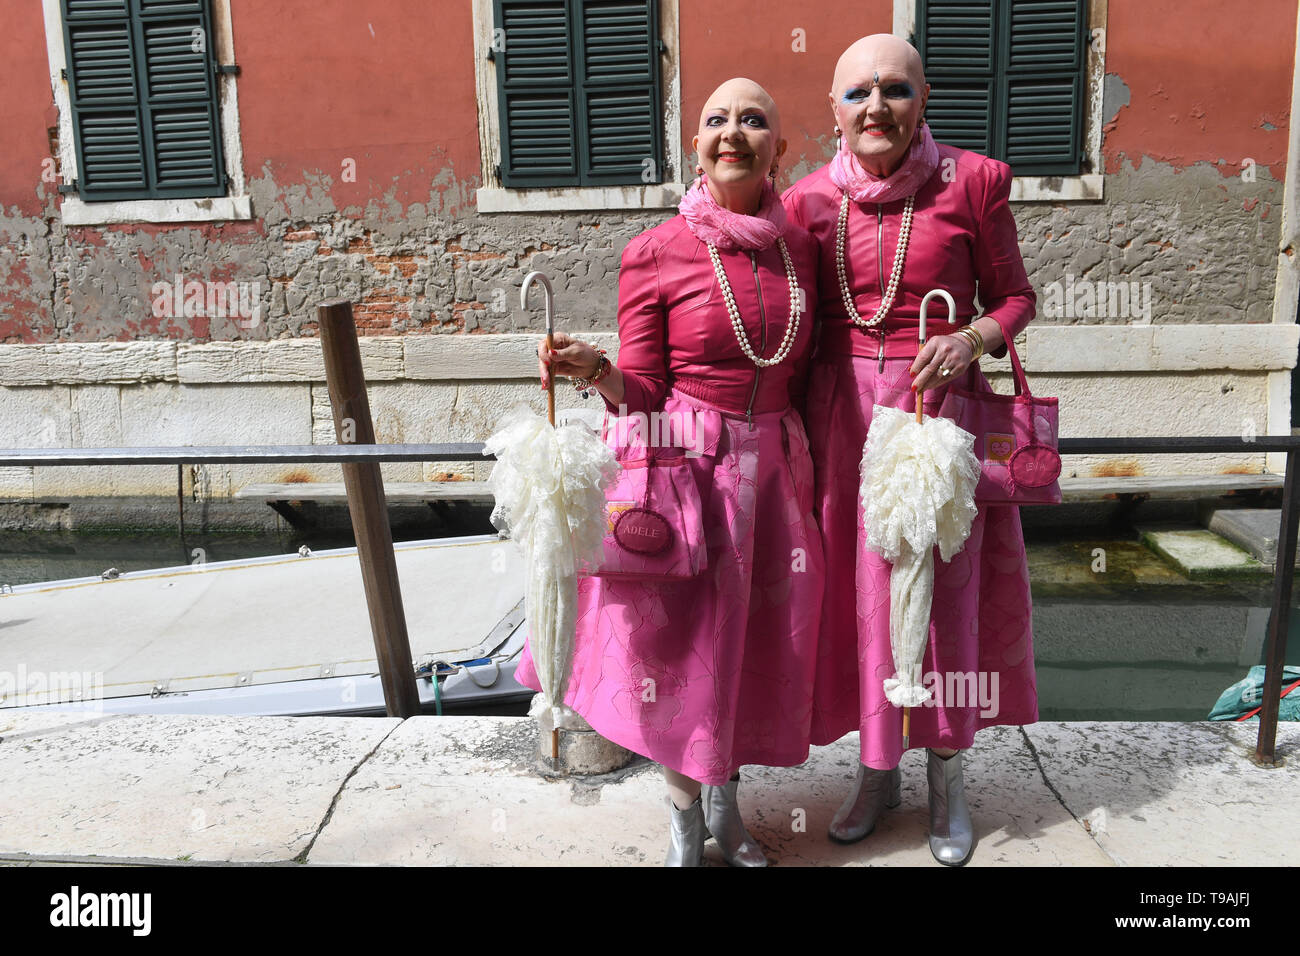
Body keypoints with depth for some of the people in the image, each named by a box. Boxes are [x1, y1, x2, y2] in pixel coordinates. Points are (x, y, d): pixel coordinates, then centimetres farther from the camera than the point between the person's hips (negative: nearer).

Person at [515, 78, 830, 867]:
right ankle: (686, 813, 26)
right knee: (680, 641, 0)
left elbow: (802, 380, 13)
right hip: (682, 473, -4)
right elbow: (643, 395, -5)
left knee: (760, 639, 11)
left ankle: (727, 800, 36)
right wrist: (597, 371, -24)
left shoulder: (802, 249, 5)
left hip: (773, 468, 4)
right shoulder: (656, 254, -7)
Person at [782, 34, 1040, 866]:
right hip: (845, 413, 2)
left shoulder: (970, 183, -3)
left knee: (945, 589, 6)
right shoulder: (811, 200, 2)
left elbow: (1015, 295, 4)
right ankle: (877, 768, 30)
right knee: (859, 588, 9)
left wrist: (975, 339, -15)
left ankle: (947, 773, 29)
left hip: (941, 408, -2)